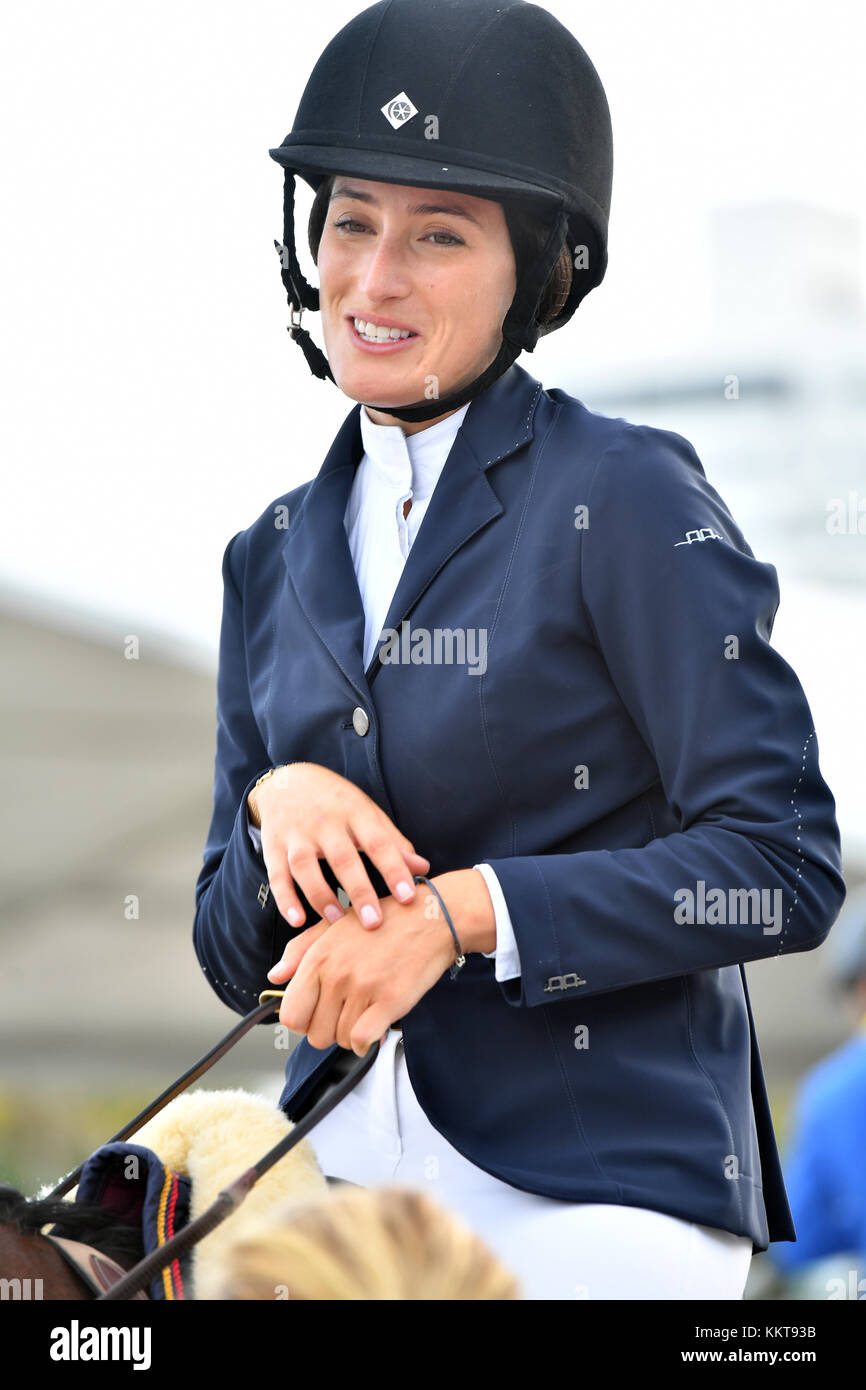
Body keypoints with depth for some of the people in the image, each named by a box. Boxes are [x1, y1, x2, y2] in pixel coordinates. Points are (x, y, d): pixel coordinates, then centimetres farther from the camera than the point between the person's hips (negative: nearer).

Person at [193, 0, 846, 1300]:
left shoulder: (629, 499, -5)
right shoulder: (276, 557, 12)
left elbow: (781, 867, -11)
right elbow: (240, 960, 13)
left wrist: (461, 913, -17)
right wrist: (277, 806, -7)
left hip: (597, 1194, -5)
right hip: (343, 1181, 5)